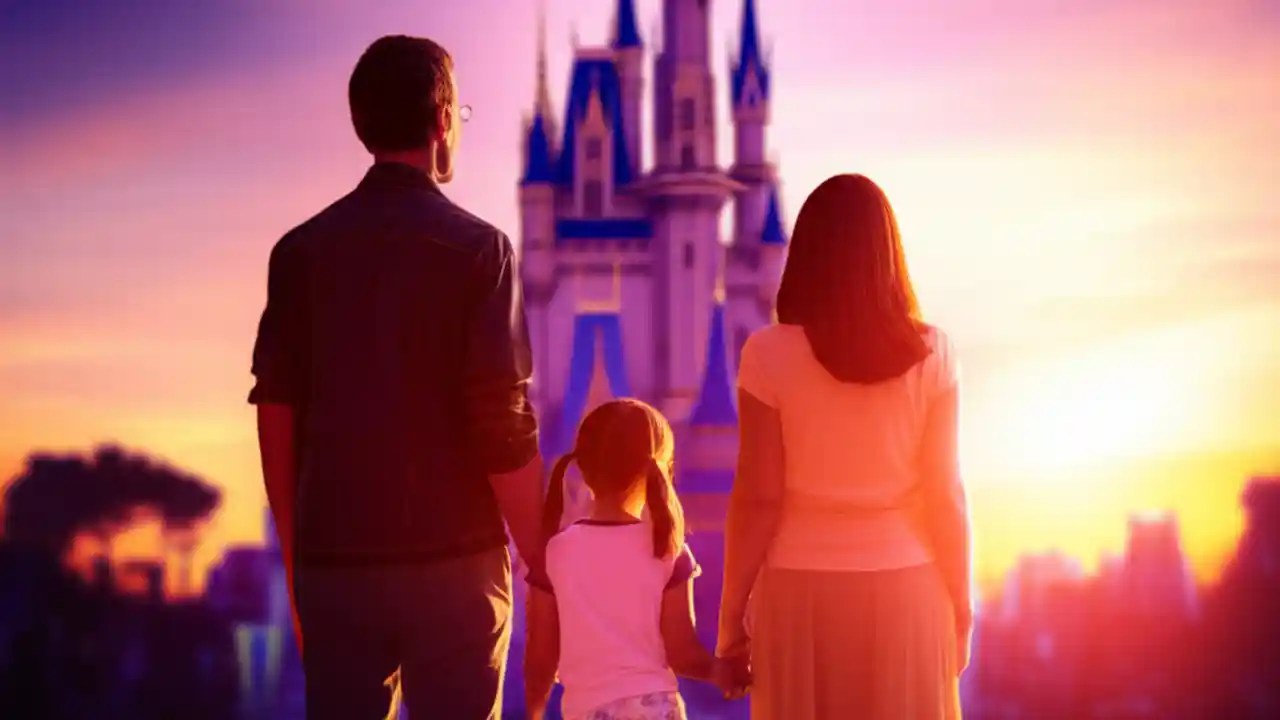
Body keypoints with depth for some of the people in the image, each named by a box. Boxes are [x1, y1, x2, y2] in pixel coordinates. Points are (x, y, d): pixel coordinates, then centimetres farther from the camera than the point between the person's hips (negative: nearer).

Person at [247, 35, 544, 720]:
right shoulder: (476, 248, -7)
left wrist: (294, 559, 15)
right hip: (451, 561, -3)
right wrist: (541, 562, -2)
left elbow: (277, 419, 6)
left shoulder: (301, 251, 5)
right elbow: (503, 423, -11)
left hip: (332, 561, 4)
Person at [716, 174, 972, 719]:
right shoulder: (931, 354, -5)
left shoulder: (770, 354, -8)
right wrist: (960, 605, 8)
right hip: (905, 590, 1)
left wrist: (732, 613, 1)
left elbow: (758, 498, -8)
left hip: (802, 593, -1)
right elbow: (945, 492, -2)